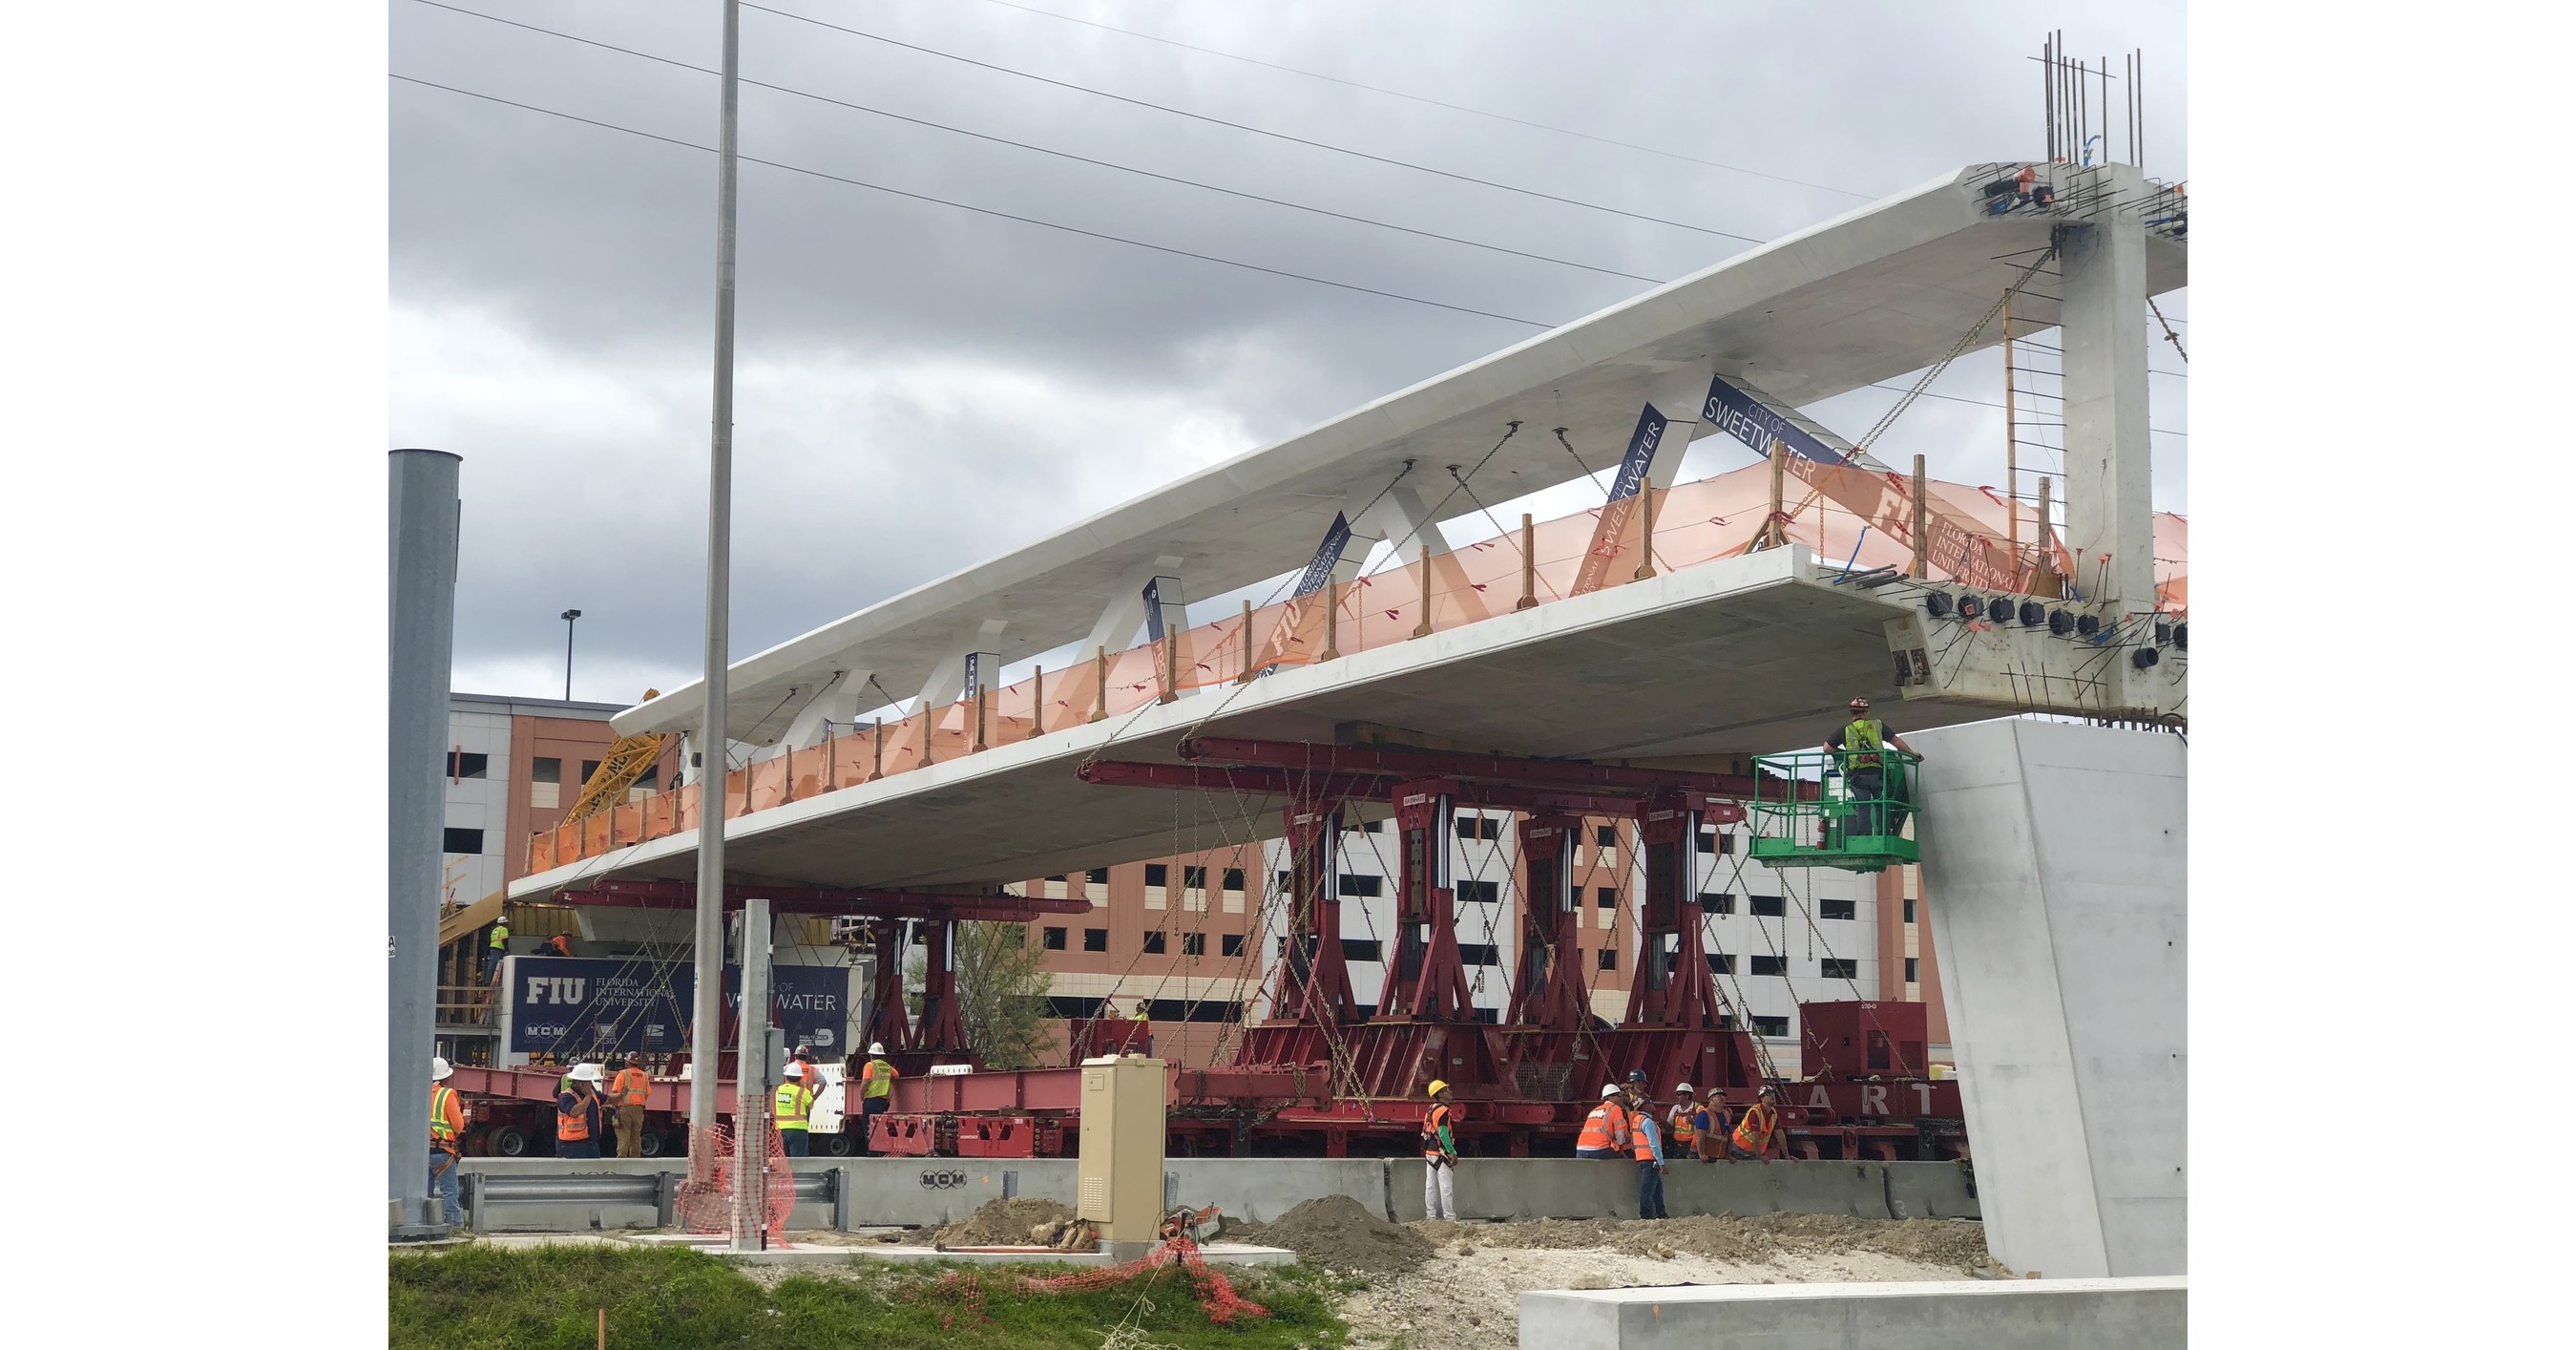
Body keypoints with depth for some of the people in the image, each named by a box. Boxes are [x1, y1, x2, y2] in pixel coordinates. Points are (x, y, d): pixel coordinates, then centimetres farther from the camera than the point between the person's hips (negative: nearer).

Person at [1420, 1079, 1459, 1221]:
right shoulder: (1443, 1111, -14)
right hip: (1441, 1153, -9)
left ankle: (1430, 1216, 13)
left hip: (1429, 1152, 9)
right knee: (1445, 1186, -6)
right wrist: (1453, 1153, -19)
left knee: (1430, 1186, 10)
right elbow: (1443, 1133, -21)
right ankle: (1449, 1217, -6)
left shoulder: (1430, 1110, 14)